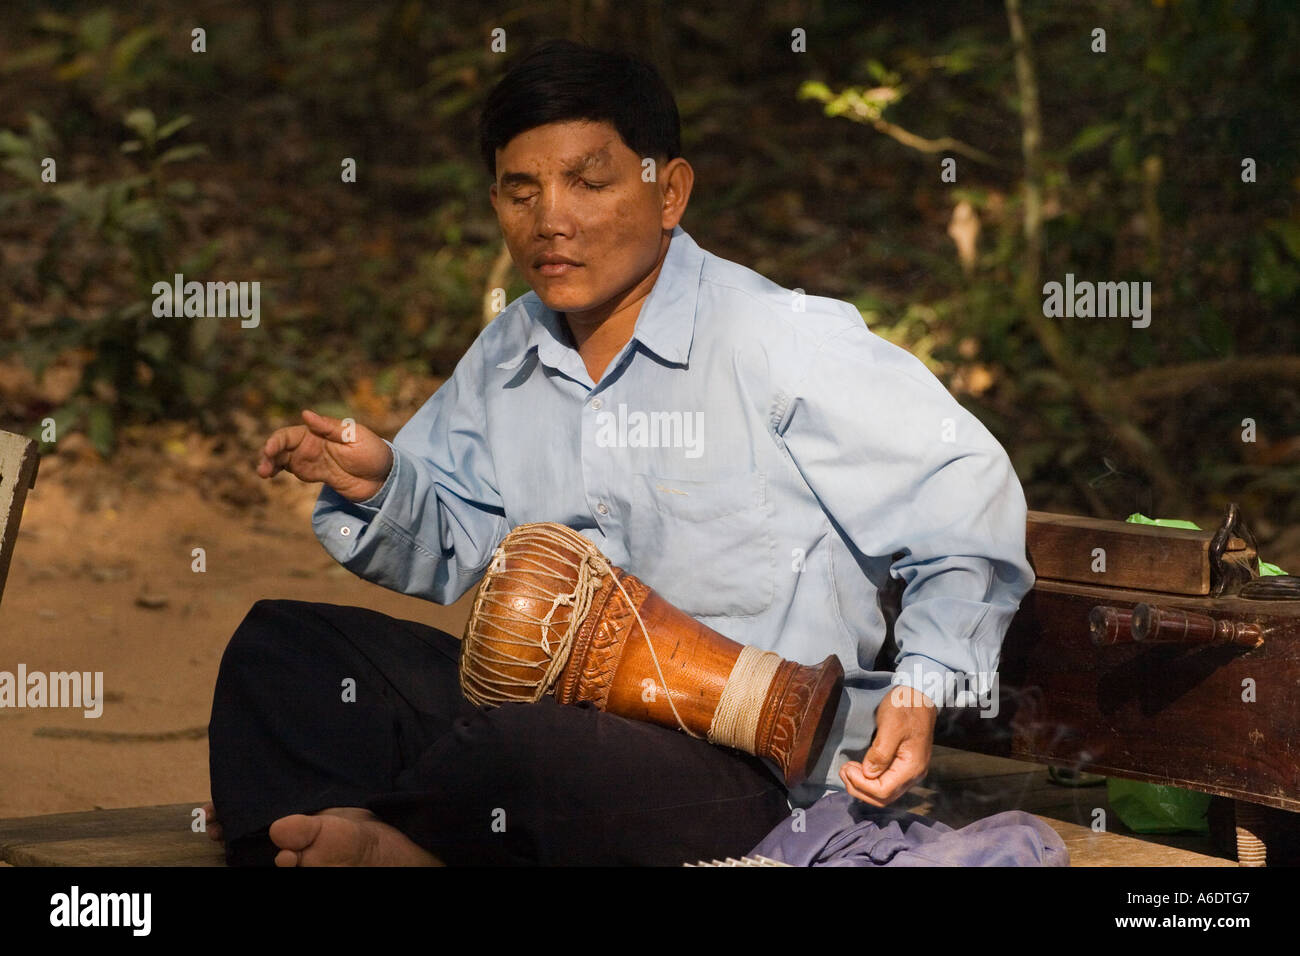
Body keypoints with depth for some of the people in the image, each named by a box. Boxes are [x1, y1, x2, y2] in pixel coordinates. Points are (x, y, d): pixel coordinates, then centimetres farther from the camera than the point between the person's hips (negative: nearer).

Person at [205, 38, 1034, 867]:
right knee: (277, 646, 0)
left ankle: (376, 837, -8)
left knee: (529, 758, -39)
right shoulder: (506, 357, 12)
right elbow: (449, 551, 19)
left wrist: (921, 689, -17)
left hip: (742, 768, -7)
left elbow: (968, 498, -8)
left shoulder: (780, 344, -10)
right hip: (542, 706, 7)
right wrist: (379, 486, -3)